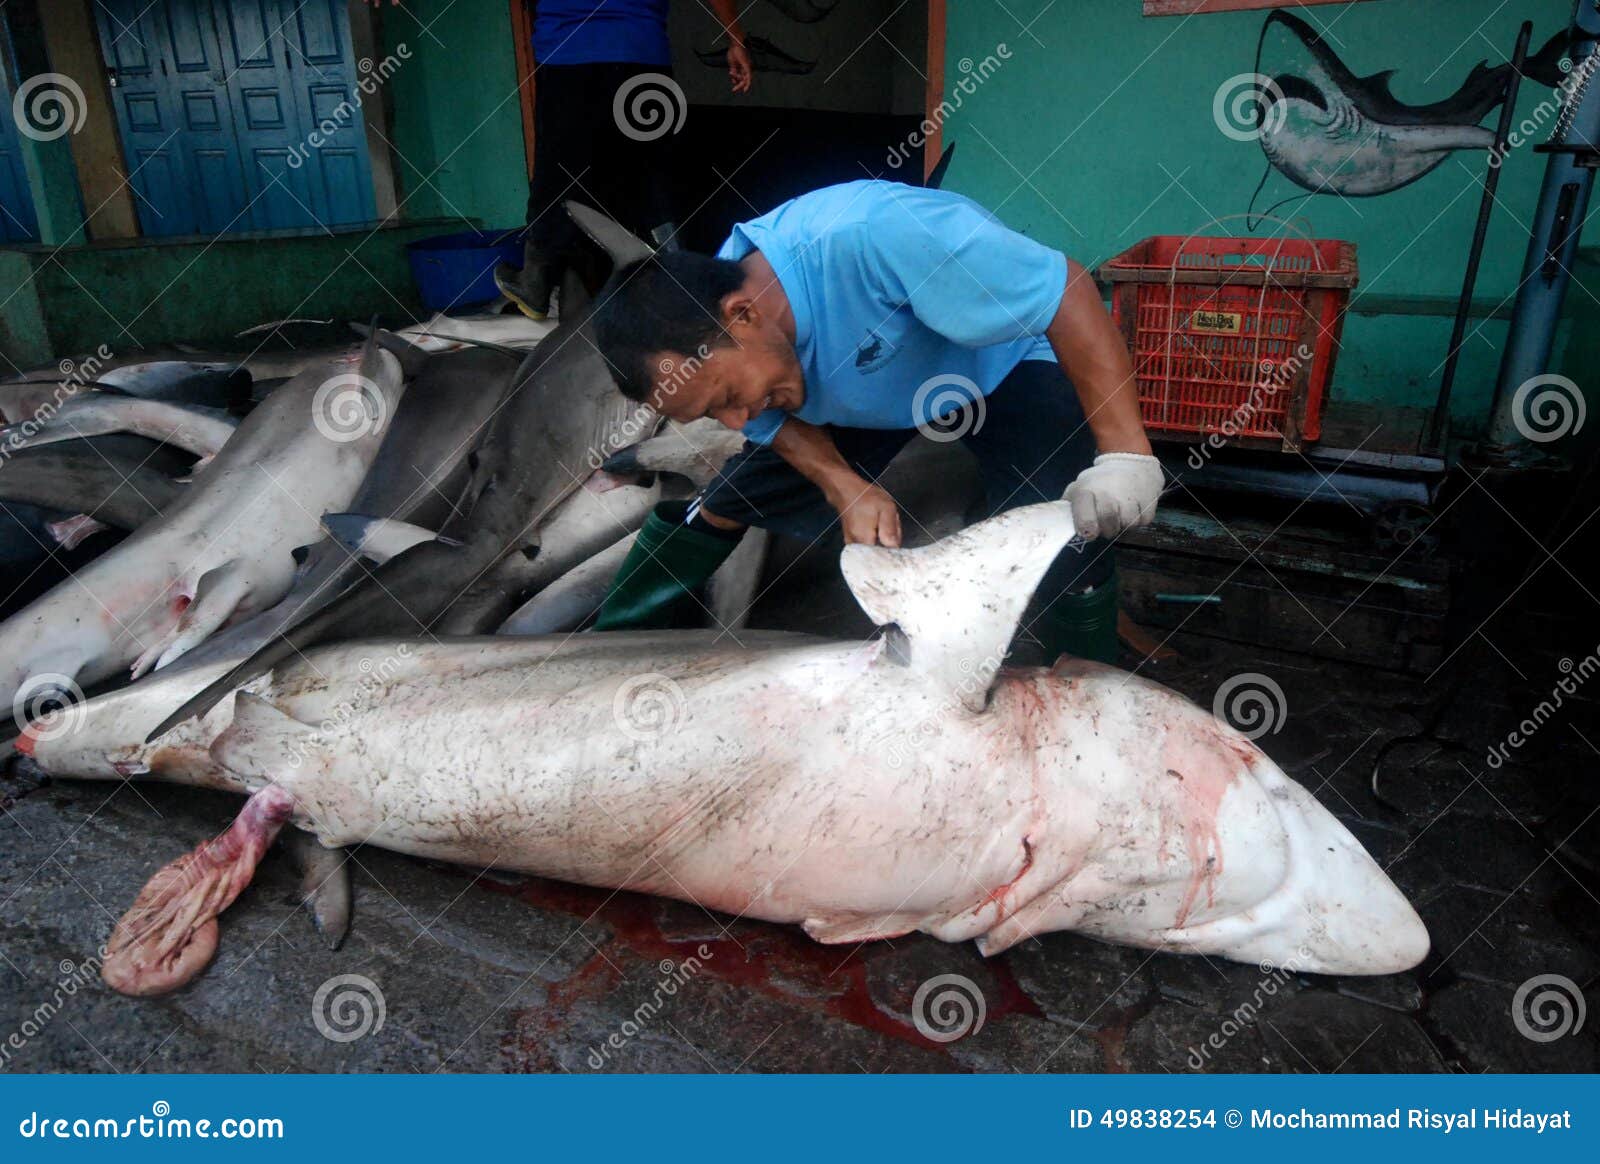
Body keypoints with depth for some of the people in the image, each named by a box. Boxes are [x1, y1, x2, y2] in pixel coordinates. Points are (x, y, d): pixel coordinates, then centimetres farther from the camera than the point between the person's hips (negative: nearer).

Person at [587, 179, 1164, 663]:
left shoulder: (872, 235, -44)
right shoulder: (706, 345, -22)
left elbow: (1068, 287, -38)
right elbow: (780, 420, -3)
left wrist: (1123, 449, -42)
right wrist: (844, 487, -23)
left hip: (1002, 363, -4)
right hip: (859, 385, 5)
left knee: (1065, 538, -24)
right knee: (722, 503, 0)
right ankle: (603, 646, 19)